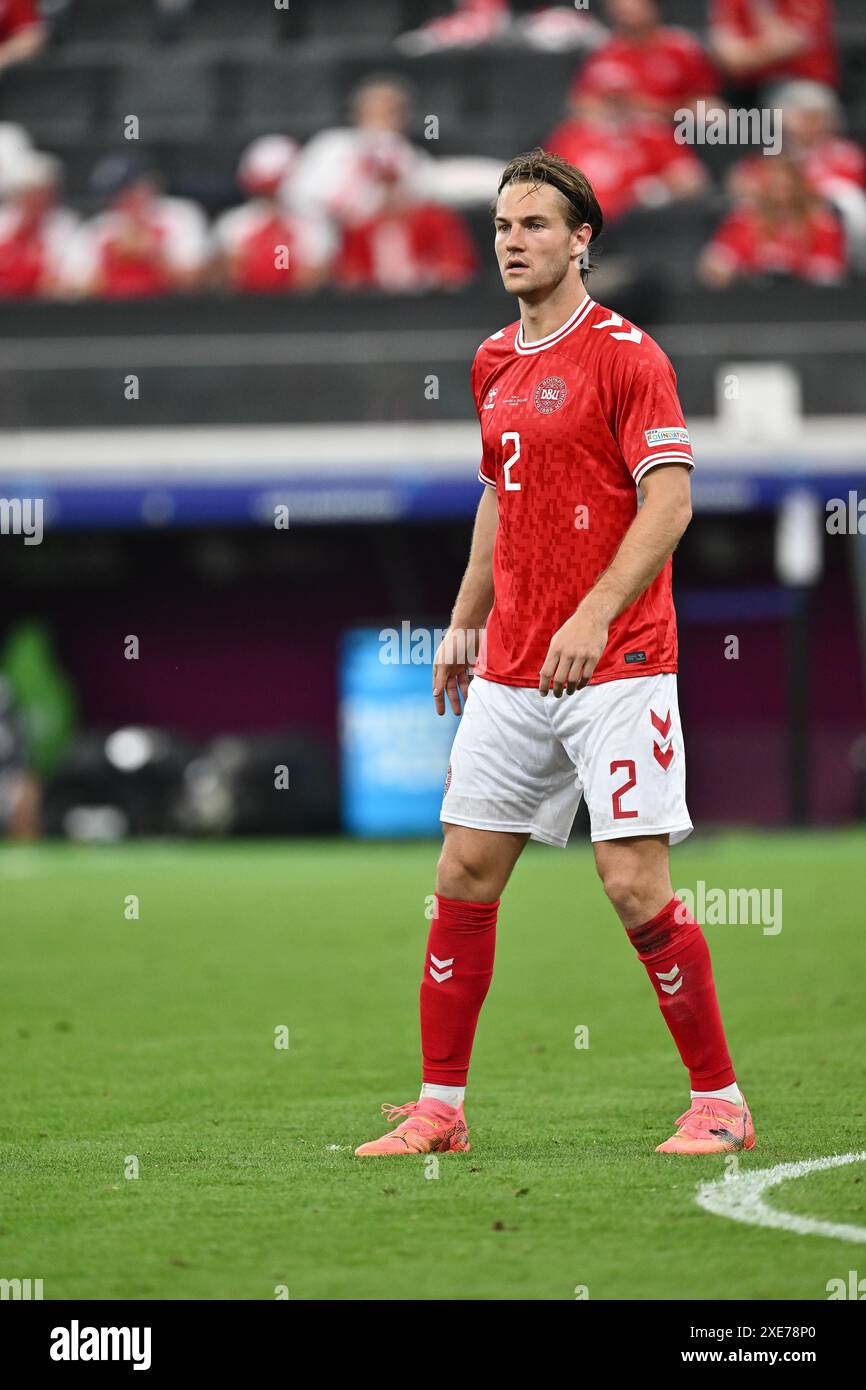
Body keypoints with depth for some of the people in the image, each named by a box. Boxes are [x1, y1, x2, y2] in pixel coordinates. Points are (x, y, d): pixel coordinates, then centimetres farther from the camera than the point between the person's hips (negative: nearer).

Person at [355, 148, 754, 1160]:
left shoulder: (624, 354, -8)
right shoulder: (494, 363, 14)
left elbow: (668, 502, -14)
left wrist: (595, 614, -23)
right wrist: (465, 622, 22)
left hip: (616, 668, -7)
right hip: (510, 672, 7)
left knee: (633, 878, -11)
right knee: (464, 875, 4)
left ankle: (719, 1102, 0)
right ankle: (439, 1107, 12)